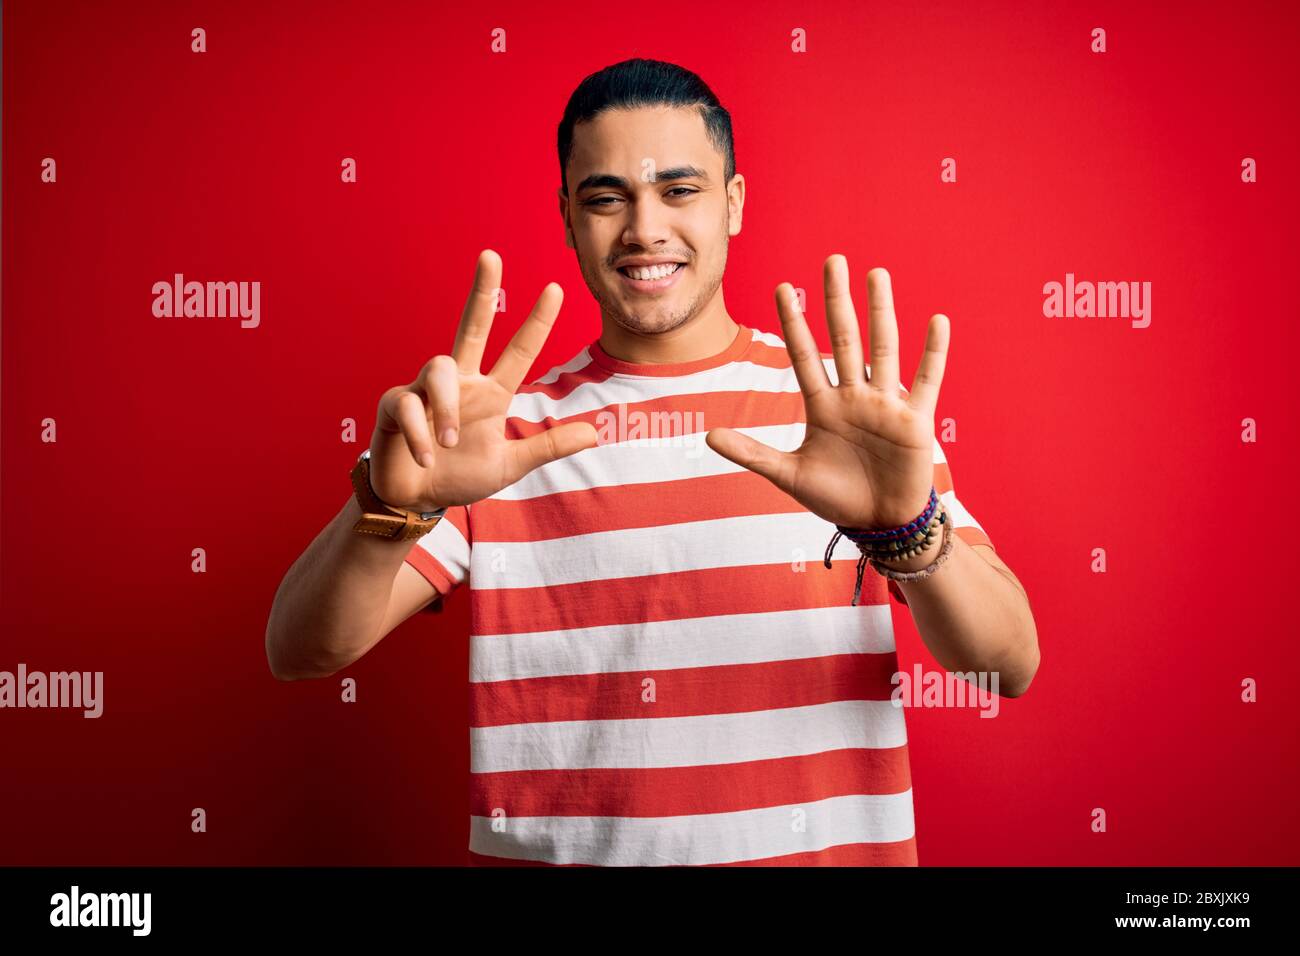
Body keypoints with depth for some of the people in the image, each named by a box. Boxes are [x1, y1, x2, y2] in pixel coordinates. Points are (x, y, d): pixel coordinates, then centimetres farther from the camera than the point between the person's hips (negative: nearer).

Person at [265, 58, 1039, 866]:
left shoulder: (850, 411, -5)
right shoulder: (501, 432, -4)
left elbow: (1011, 665, -12)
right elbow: (302, 652, -10)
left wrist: (907, 527, -31)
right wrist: (394, 504, -29)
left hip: (822, 845, 0)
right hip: (548, 851, 1)